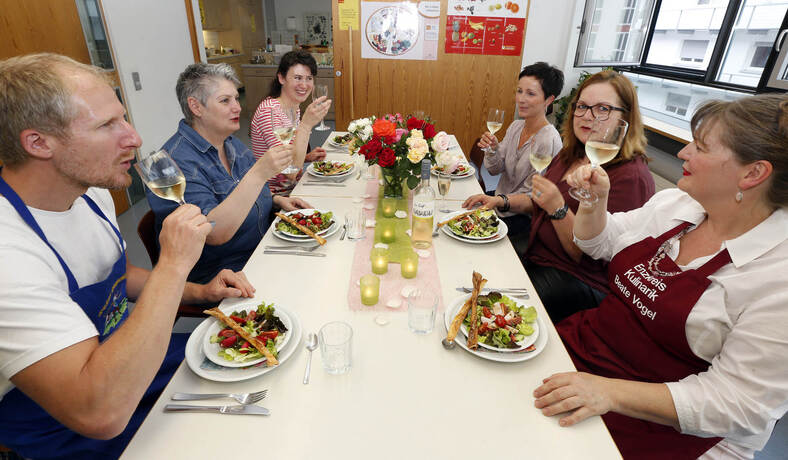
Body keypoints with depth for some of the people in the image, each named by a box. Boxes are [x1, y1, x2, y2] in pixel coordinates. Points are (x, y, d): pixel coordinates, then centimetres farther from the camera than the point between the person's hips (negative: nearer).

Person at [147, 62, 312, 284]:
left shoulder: (232, 143, 9)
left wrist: (276, 200, 3)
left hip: (262, 252, 8)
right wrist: (259, 173, -34)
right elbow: (214, 233, -30)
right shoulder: (177, 163, -19)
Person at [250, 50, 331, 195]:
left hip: (294, 187, 8)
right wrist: (306, 124, -34)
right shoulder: (269, 110, -20)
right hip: (276, 197, -8)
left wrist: (307, 157, 0)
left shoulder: (295, 108, 7)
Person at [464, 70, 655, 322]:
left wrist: (558, 209, -32)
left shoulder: (630, 177, -19)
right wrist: (503, 201, 6)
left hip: (577, 280, -8)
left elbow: (593, 256, -21)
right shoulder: (571, 155, 6)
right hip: (535, 256, 8)